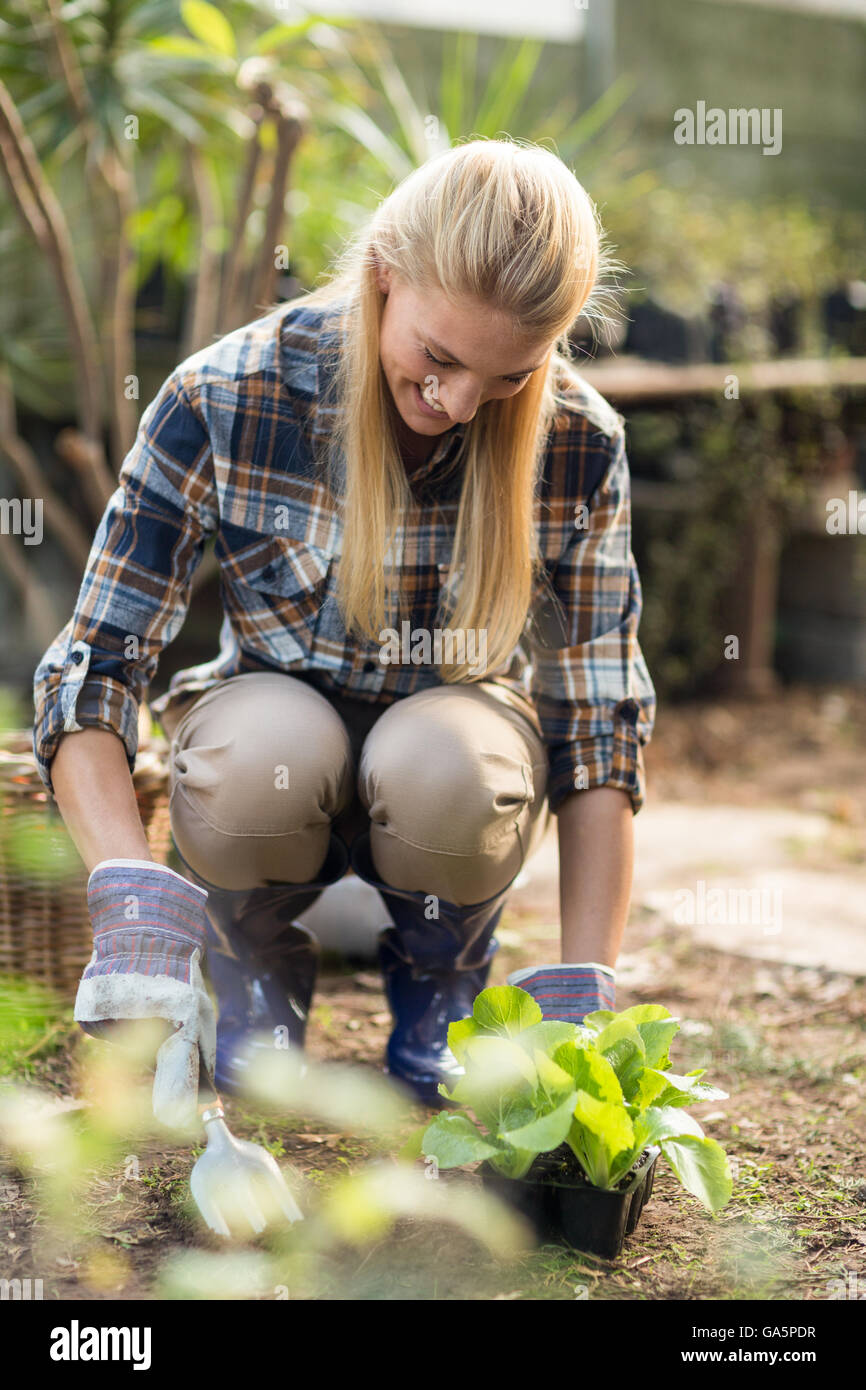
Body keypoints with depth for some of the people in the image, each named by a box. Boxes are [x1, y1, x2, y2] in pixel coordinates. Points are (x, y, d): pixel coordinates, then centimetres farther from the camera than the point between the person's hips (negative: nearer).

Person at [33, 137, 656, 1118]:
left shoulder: (578, 445, -19)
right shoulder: (225, 399, -22)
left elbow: (601, 726, -14)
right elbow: (94, 666, -21)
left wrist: (580, 993, -22)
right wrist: (133, 898, -38)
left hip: (452, 742, 1)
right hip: (279, 723, 0)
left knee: (442, 765, -36)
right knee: (259, 750, -37)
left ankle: (440, 968, 1)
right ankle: (256, 959, -1)